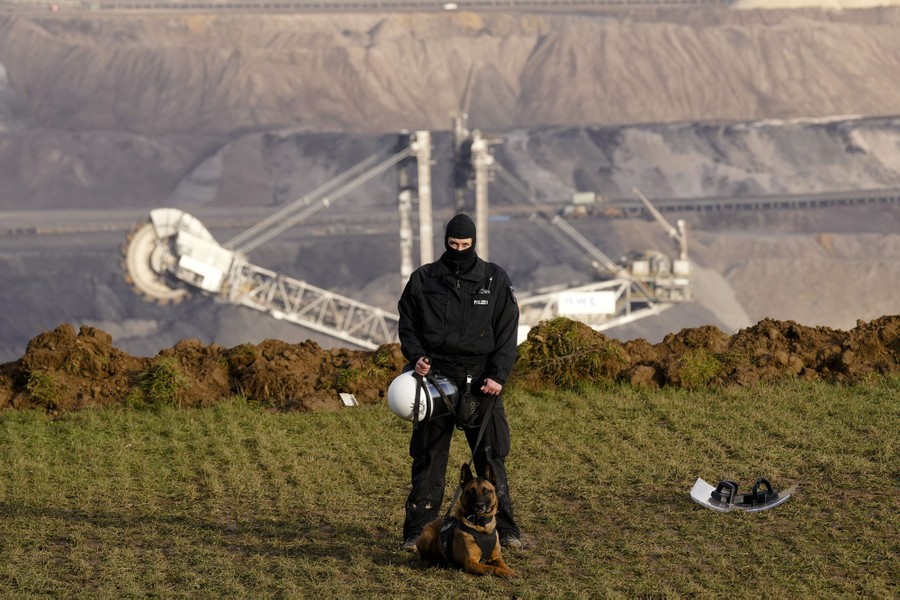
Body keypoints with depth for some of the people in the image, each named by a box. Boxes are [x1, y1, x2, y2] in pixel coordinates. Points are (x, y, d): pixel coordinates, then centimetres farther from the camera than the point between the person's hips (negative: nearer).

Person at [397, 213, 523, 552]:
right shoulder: (423, 280, 6)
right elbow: (407, 324, 12)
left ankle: (505, 530, 9)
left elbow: (507, 332, 3)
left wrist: (498, 375, -9)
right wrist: (416, 355, -8)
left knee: (491, 457, 2)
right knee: (428, 458, 1)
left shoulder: (496, 281, 4)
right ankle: (417, 531, 6)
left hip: (481, 381, 0)